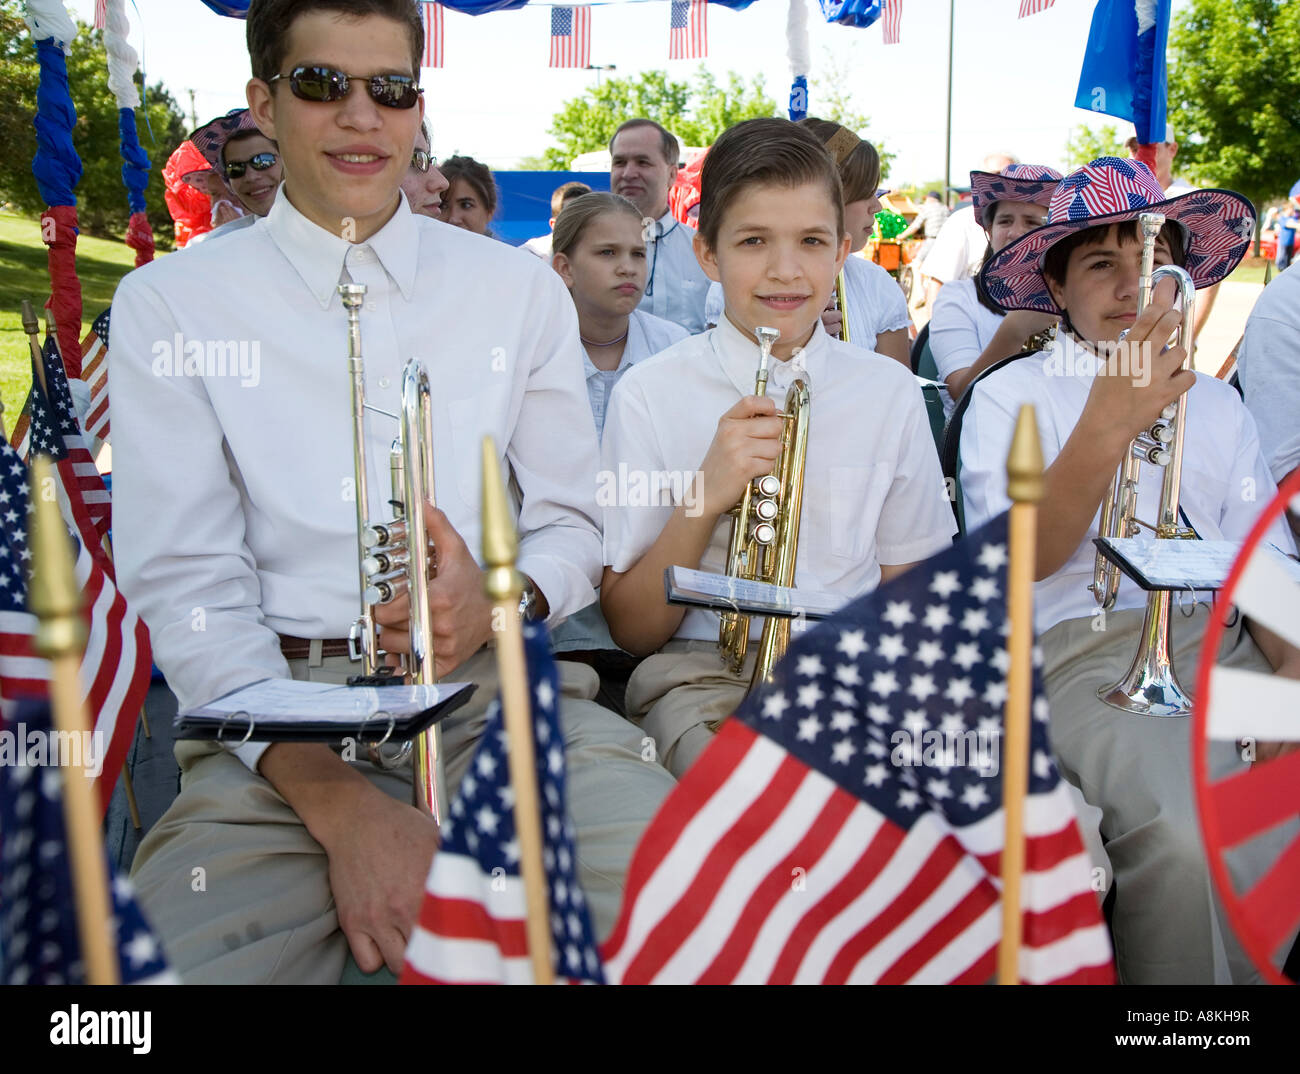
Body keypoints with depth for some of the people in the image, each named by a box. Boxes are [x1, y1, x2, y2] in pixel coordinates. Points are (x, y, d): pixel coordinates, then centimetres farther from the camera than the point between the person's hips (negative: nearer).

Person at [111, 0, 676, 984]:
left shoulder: (521, 289, 13)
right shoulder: (169, 305, 6)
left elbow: (574, 523, 14)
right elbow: (185, 588, -2)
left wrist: (502, 599, -12)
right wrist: (340, 805, -16)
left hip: (500, 687, 2)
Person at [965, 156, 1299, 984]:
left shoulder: (1217, 404, 24)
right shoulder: (1012, 398, 9)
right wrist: (1107, 427, -21)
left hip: (1219, 641, 5)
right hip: (1084, 646, -4)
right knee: (1188, 839, -31)